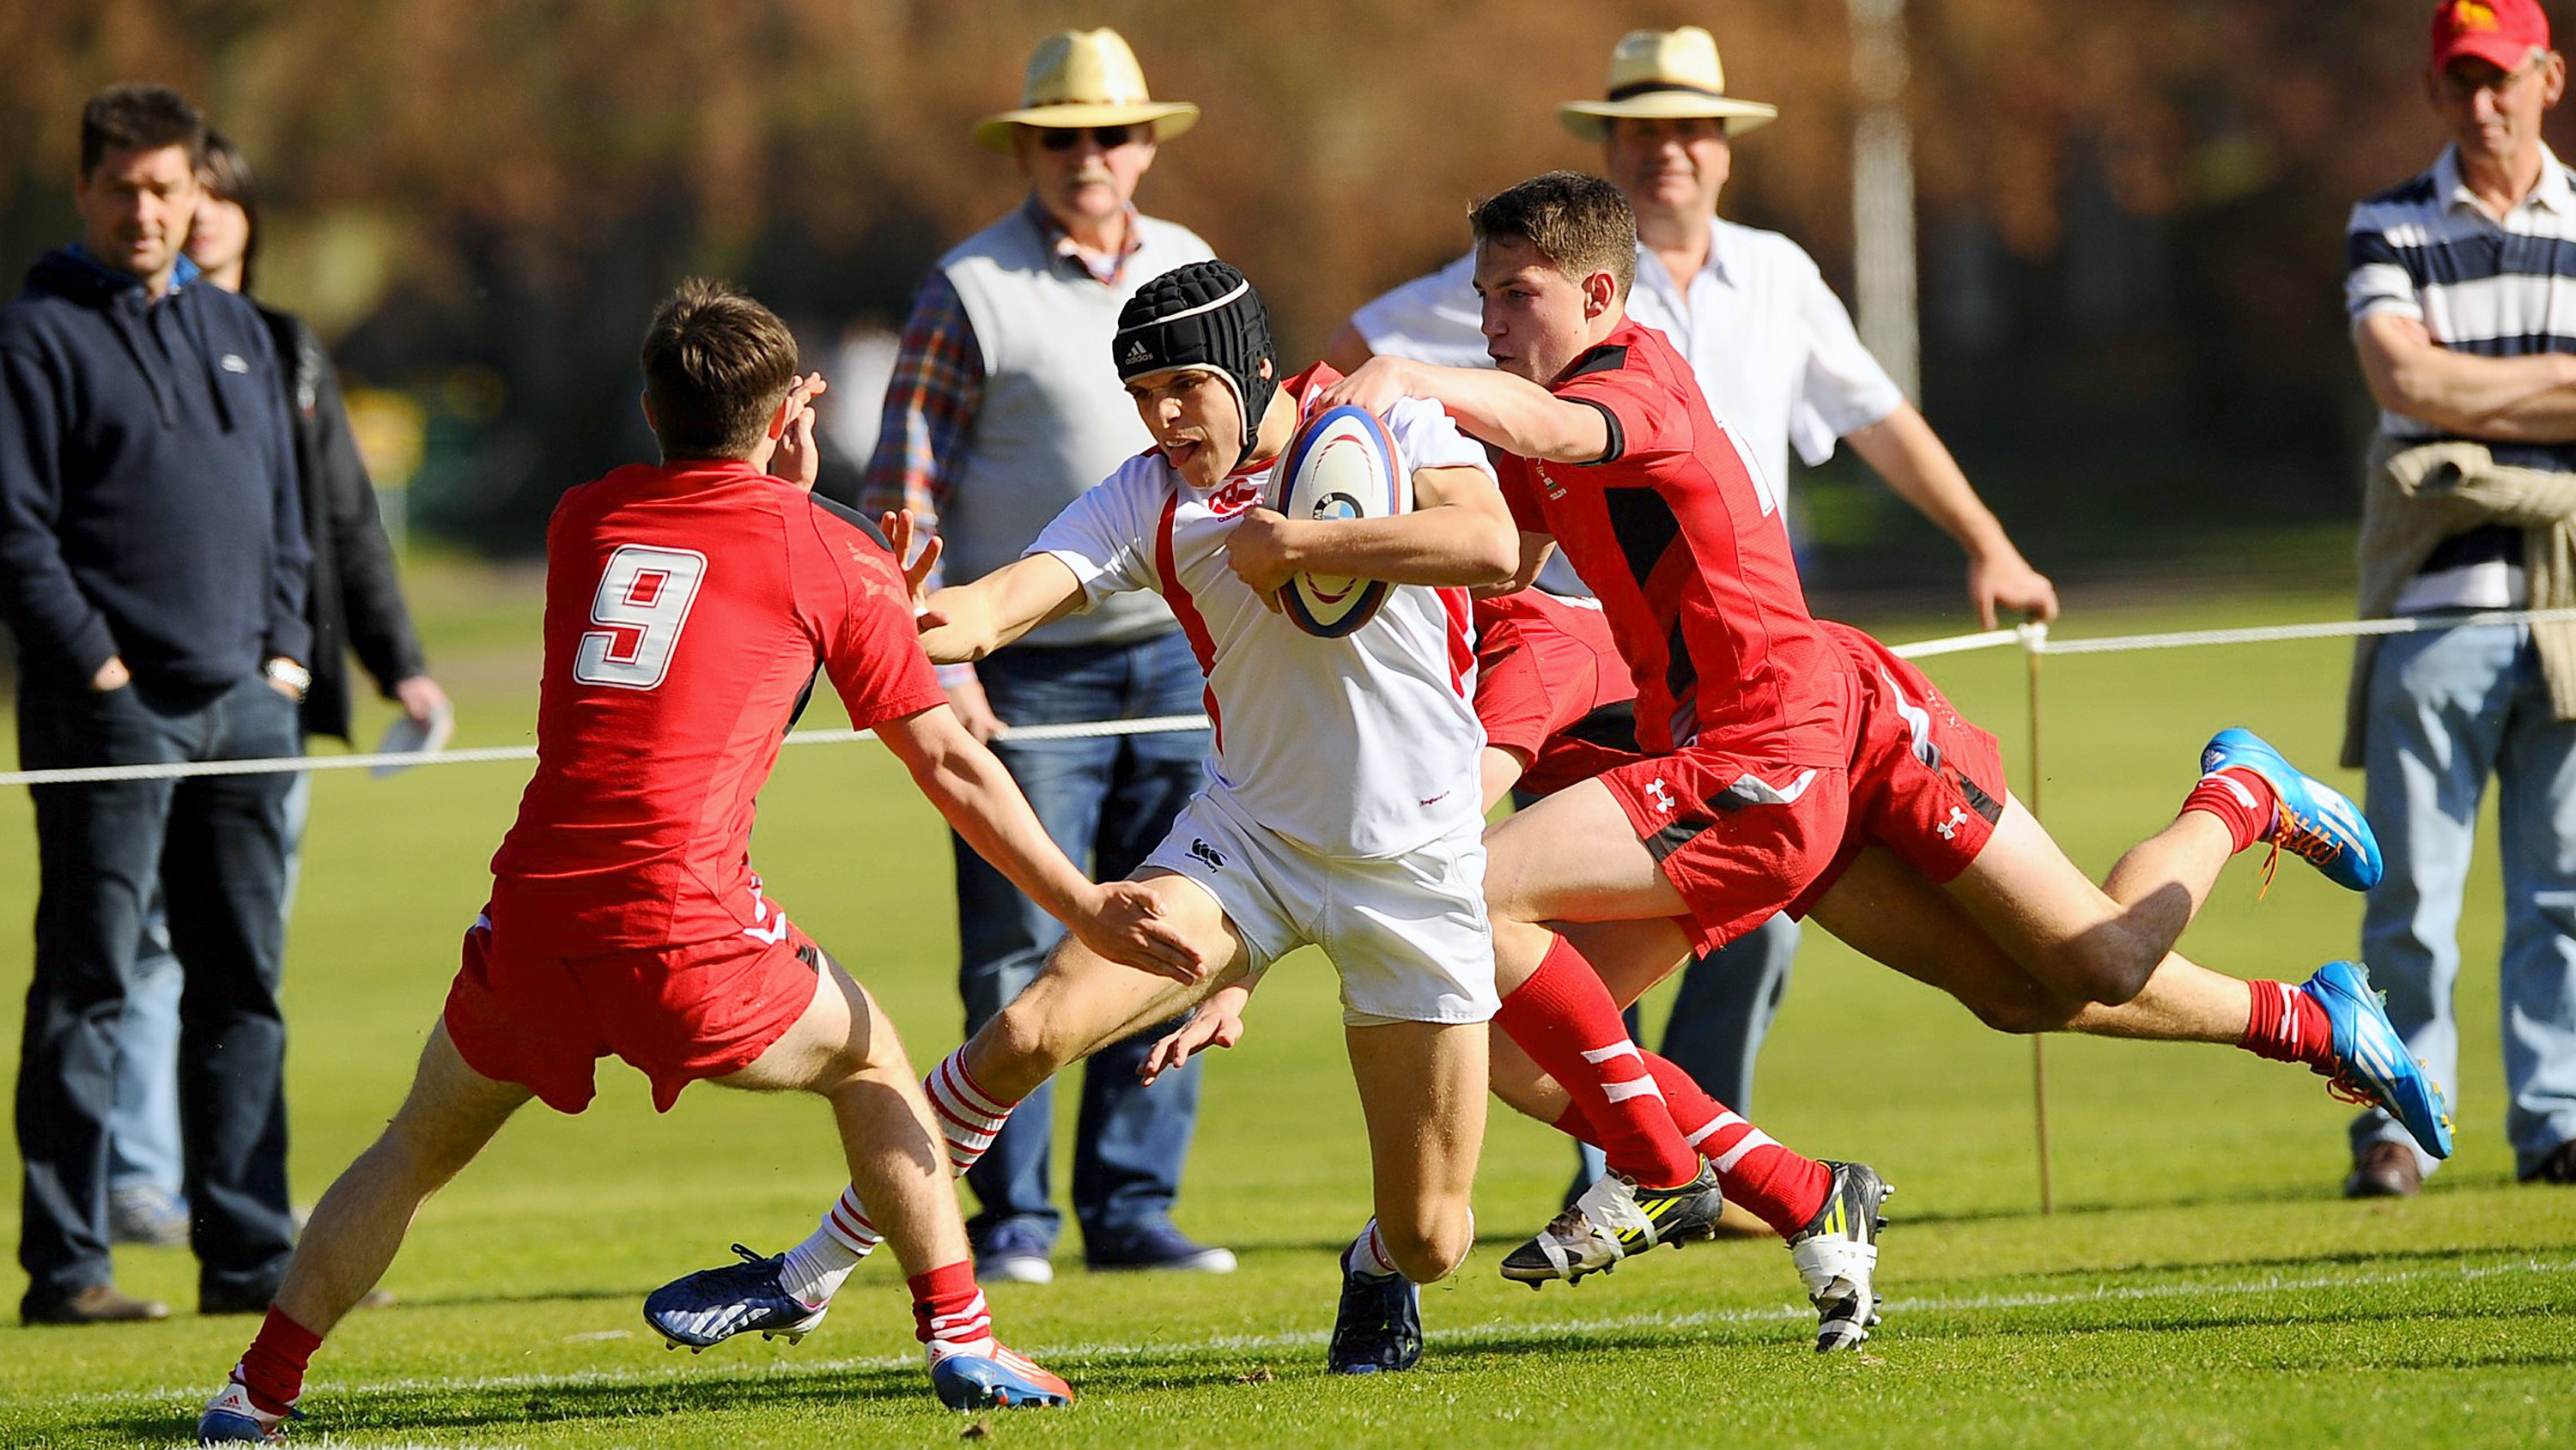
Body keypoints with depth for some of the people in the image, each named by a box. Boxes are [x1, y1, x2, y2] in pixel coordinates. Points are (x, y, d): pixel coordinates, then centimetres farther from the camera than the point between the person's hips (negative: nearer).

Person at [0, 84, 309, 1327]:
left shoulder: (234, 331, 16)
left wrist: (285, 648, 9)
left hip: (244, 702, 6)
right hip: (112, 711, -6)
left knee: (244, 981, 8)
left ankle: (249, 1255, 12)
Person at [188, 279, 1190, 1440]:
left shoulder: (582, 519, 16)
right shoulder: (832, 555, 7)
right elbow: (949, 766, 10)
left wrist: (777, 489, 39)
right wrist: (1087, 910, 16)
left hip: (531, 929, 3)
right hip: (687, 932, -3)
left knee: (420, 1148, 24)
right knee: (871, 1062, 24)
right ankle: (959, 1338, 17)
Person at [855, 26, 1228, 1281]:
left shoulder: (1189, 271, 11)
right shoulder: (970, 292, -4)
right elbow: (900, 492, -6)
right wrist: (936, 664, -14)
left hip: (1176, 652, 5)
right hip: (1032, 677, -5)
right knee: (1017, 962, -3)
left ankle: (1131, 1208, 11)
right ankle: (1009, 1220, 3)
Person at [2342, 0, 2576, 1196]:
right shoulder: (2389, 230, 9)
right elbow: (2406, 380, -8)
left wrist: (2478, 397, -9)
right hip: (2437, 602, -1)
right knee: (2411, 887, -4)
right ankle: (2396, 1126, 0)